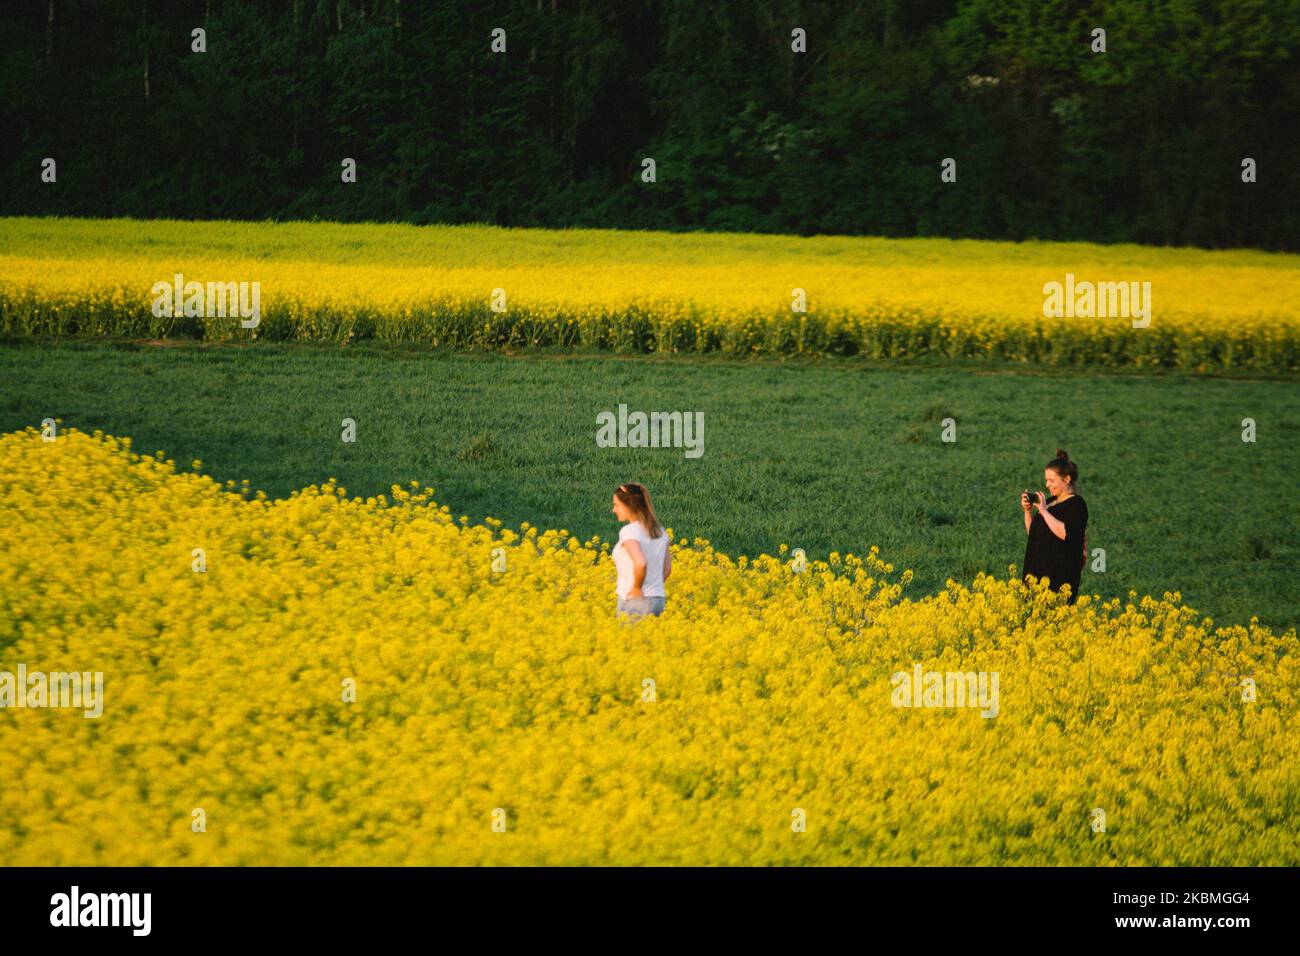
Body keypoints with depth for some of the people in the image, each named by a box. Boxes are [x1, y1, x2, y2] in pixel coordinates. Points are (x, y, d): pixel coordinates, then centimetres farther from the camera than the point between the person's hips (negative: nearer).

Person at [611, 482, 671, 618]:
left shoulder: (629, 531, -13)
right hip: (659, 600, 8)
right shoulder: (659, 531, 11)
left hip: (635, 601, -8)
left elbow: (640, 564, -29)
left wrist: (637, 588, -15)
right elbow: (667, 569, 18)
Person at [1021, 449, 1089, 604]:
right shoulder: (1050, 501, 17)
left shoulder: (1076, 504, -8)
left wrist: (1044, 510, -18)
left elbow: (1065, 533, -23)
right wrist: (1028, 510, 7)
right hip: (1039, 571, 8)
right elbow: (1032, 532, 23)